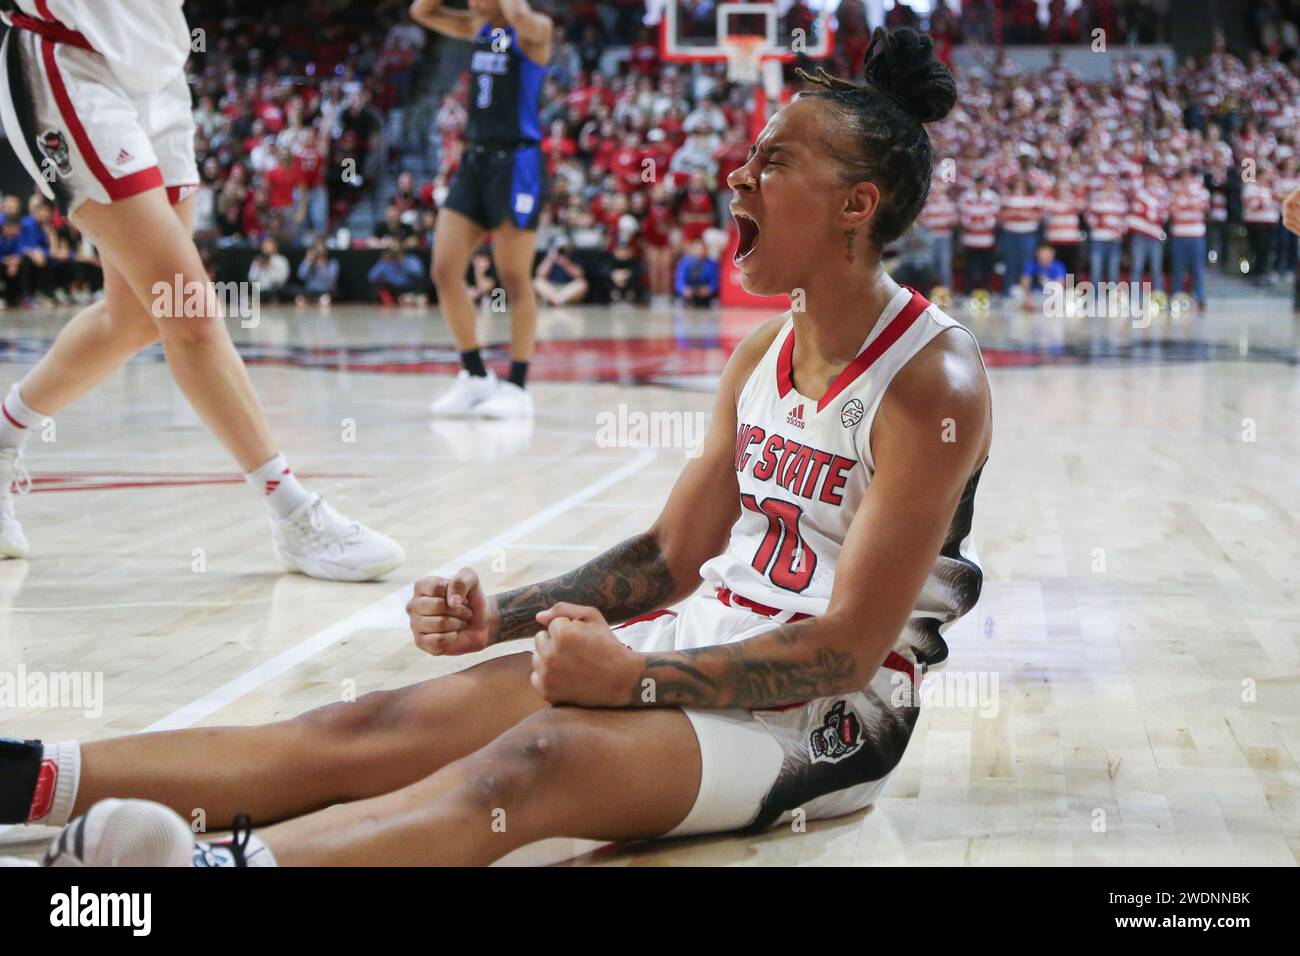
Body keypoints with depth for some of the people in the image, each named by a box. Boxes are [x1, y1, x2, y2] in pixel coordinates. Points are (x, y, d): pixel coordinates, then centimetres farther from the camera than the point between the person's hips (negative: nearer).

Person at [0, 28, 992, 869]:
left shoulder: (932, 383, -13)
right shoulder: (762, 357, 12)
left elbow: (850, 646, -18)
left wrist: (636, 678, -25)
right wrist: (498, 618, 4)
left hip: (829, 713, -7)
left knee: (543, 758, -36)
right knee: (373, 728, -9)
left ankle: (230, 858, -57)